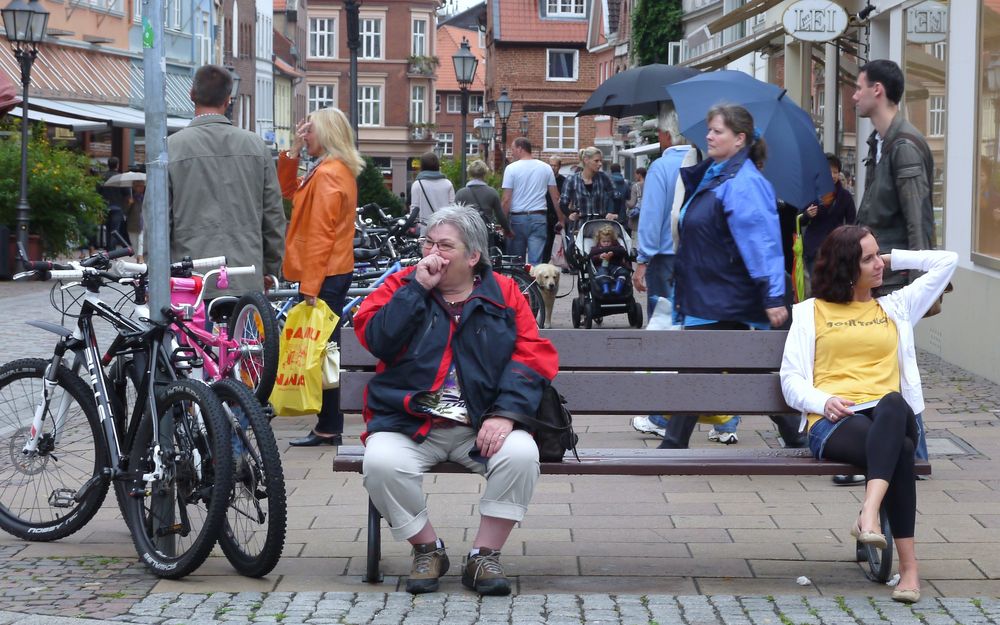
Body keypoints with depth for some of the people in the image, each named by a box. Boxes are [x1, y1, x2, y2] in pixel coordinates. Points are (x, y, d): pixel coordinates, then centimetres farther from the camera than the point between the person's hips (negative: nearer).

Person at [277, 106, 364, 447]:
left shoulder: (327, 174, -15)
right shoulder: (341, 169, 15)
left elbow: (320, 234, -20)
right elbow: (288, 190, 21)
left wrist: (310, 286, -21)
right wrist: (294, 151, 10)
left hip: (324, 276, -10)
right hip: (336, 271, 10)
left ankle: (328, 429, -3)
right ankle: (329, 425, 19)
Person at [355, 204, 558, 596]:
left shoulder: (503, 294, 10)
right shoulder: (402, 286, 10)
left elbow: (531, 357, 0)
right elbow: (376, 339, -7)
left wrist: (505, 413, -14)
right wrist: (418, 287, -9)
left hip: (481, 427, 0)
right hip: (408, 423, 0)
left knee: (521, 454, -29)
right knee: (381, 462, -30)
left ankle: (484, 556, -10)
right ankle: (427, 549, -4)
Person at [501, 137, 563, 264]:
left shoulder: (511, 168, -4)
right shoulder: (546, 168, 6)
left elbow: (506, 199, -9)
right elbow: (555, 197, 7)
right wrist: (561, 219, 13)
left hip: (517, 217, -2)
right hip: (539, 218, 2)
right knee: (535, 261, -4)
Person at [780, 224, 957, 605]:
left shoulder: (896, 307, 29)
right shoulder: (811, 312, 20)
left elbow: (946, 261, 32)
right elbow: (791, 379, 12)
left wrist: (893, 259, 29)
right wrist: (822, 401, -10)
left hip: (890, 416, 2)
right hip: (834, 423, -2)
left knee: (893, 405, -42)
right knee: (898, 451, -39)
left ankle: (869, 515, -56)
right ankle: (908, 564, -42)